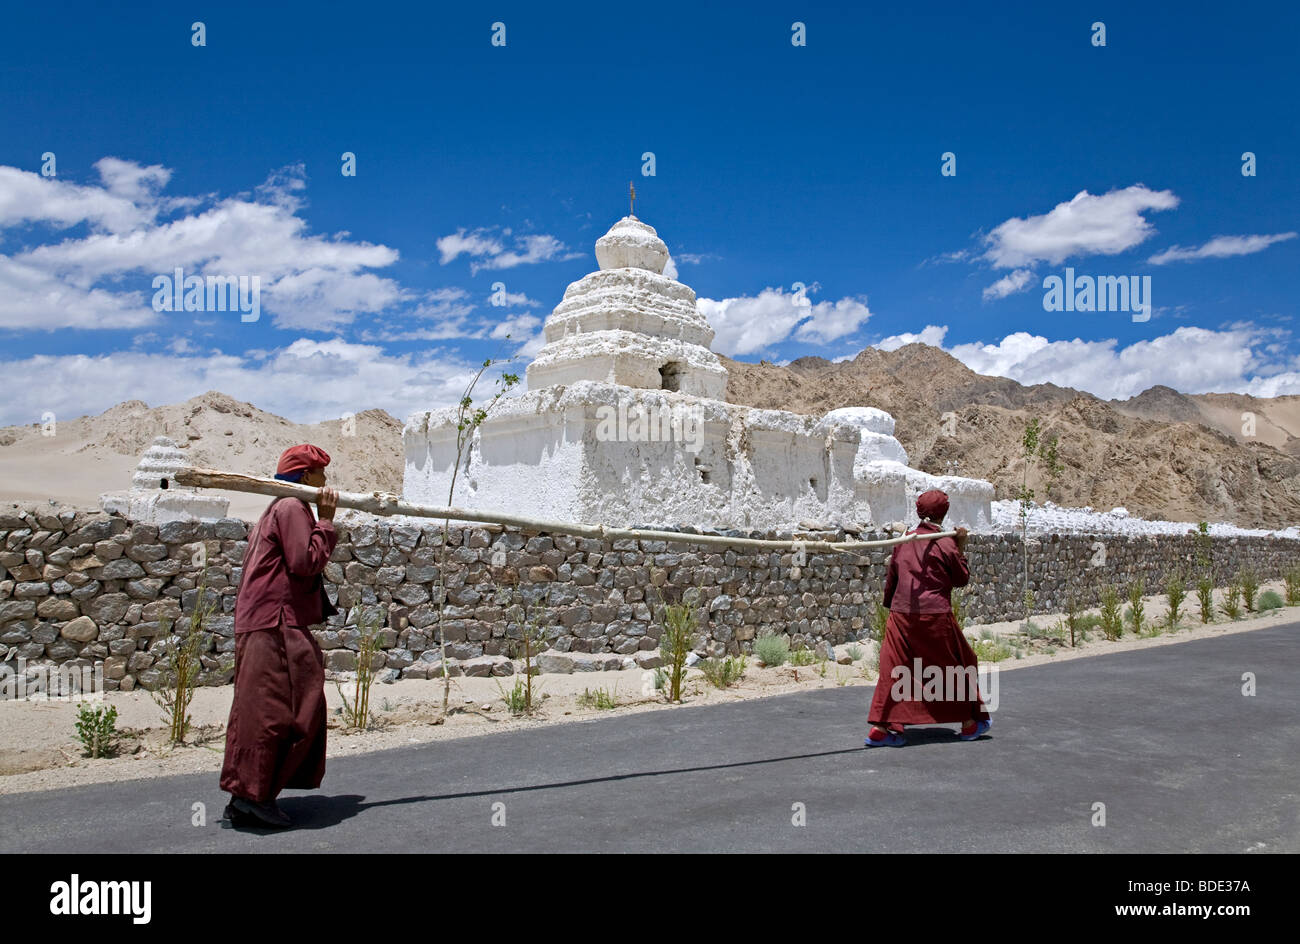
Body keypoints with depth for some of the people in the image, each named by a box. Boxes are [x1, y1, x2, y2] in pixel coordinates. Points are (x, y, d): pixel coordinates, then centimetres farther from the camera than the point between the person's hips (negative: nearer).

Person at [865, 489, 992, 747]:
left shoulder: (903, 542, 7)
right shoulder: (946, 544, -6)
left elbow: (890, 579, 14)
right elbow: (962, 579, 5)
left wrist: (891, 606, 27)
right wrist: (961, 547, 11)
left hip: (901, 615, 4)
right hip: (935, 616, -3)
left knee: (894, 669, 4)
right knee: (959, 665, 15)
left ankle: (880, 728, -3)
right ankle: (970, 722, 26)